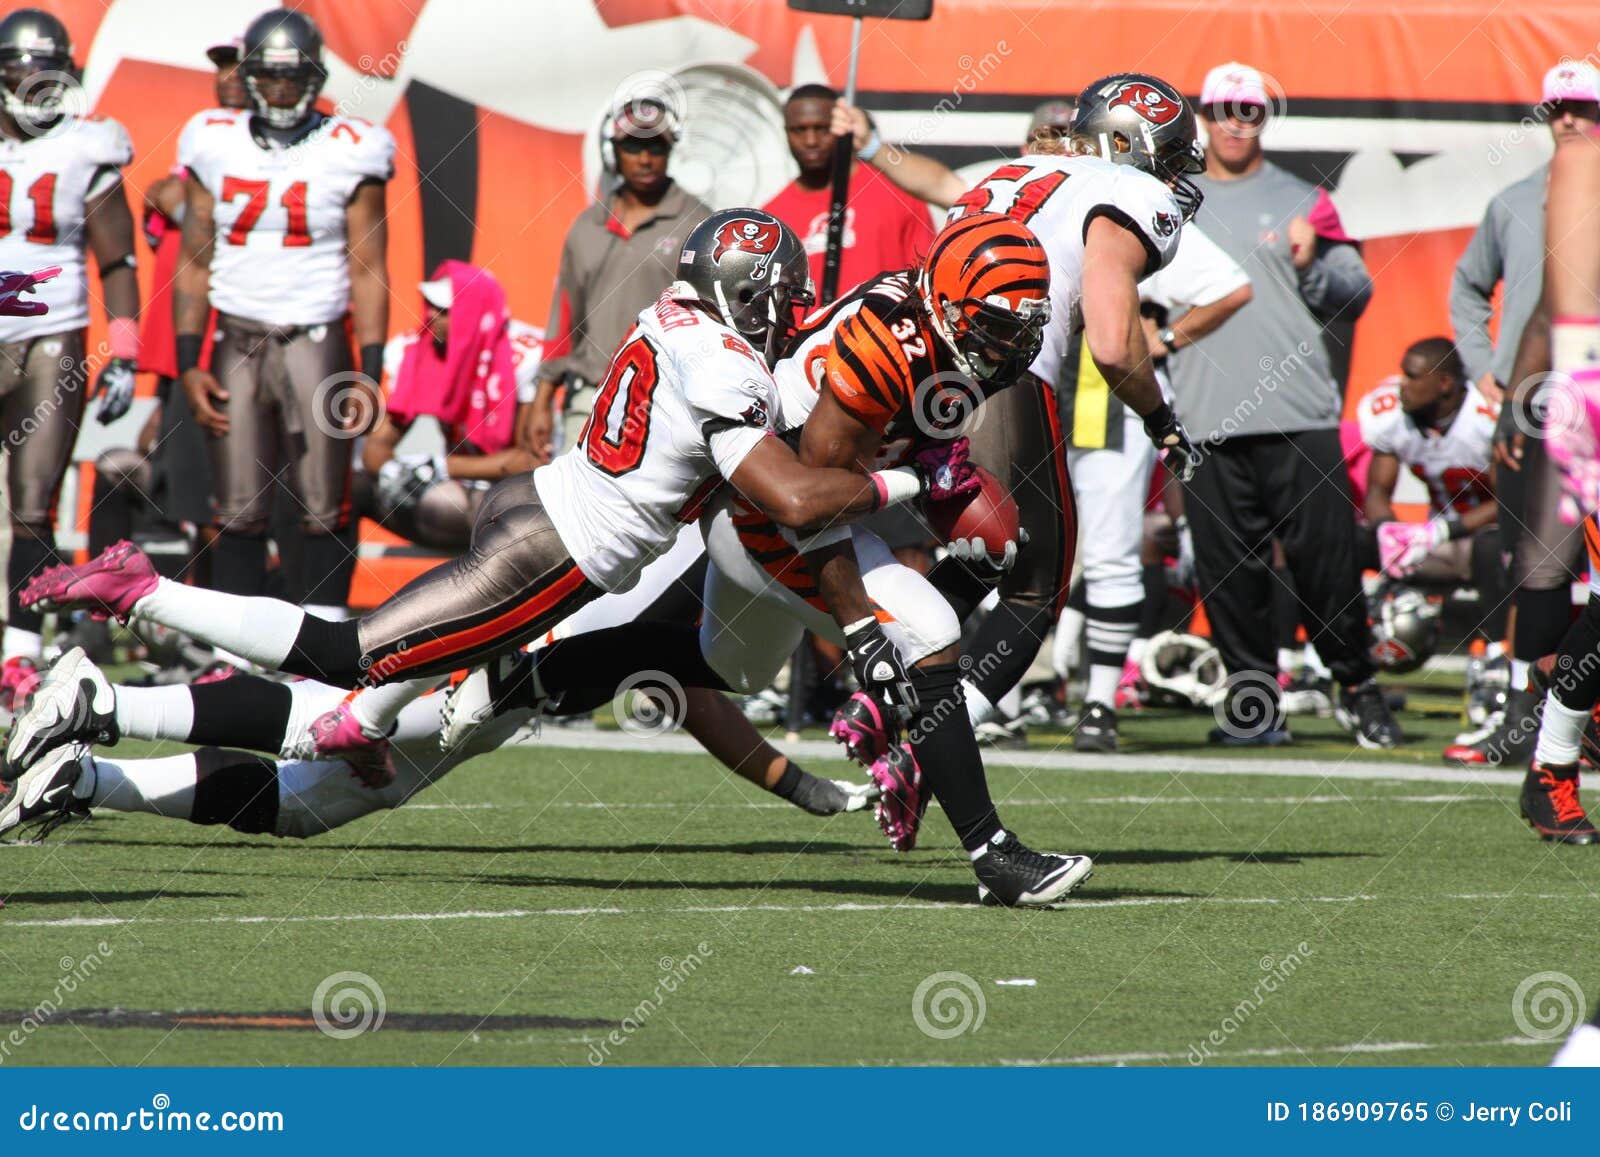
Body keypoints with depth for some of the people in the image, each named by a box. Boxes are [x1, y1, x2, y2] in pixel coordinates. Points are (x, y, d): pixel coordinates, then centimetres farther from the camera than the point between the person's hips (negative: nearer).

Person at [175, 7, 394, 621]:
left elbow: (368, 272, 0)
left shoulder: (348, 155, -1)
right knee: (238, 513, 2)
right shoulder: (216, 147, 4)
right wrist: (189, 365, 0)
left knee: (323, 512, -3)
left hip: (317, 341, -2)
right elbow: (194, 264, 8)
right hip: (238, 345, 2)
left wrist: (370, 373, -8)